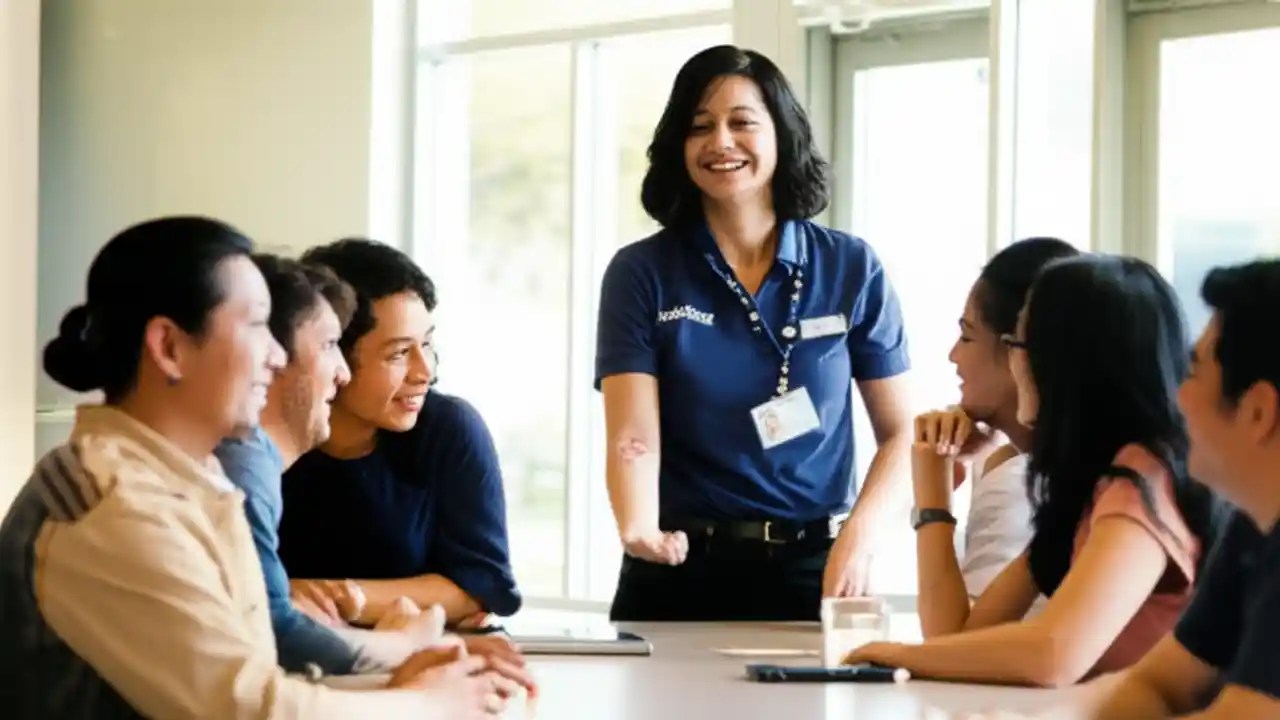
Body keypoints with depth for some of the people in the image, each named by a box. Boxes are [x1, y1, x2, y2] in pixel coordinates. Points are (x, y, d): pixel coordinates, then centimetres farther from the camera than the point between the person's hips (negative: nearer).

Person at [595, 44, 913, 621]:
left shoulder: (851, 270, 0)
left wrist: (857, 539, -14)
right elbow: (633, 437, -13)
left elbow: (900, 432, 3)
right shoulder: (641, 273, -3)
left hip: (811, 569, 1)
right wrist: (639, 528, -33)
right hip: (680, 572, -1)